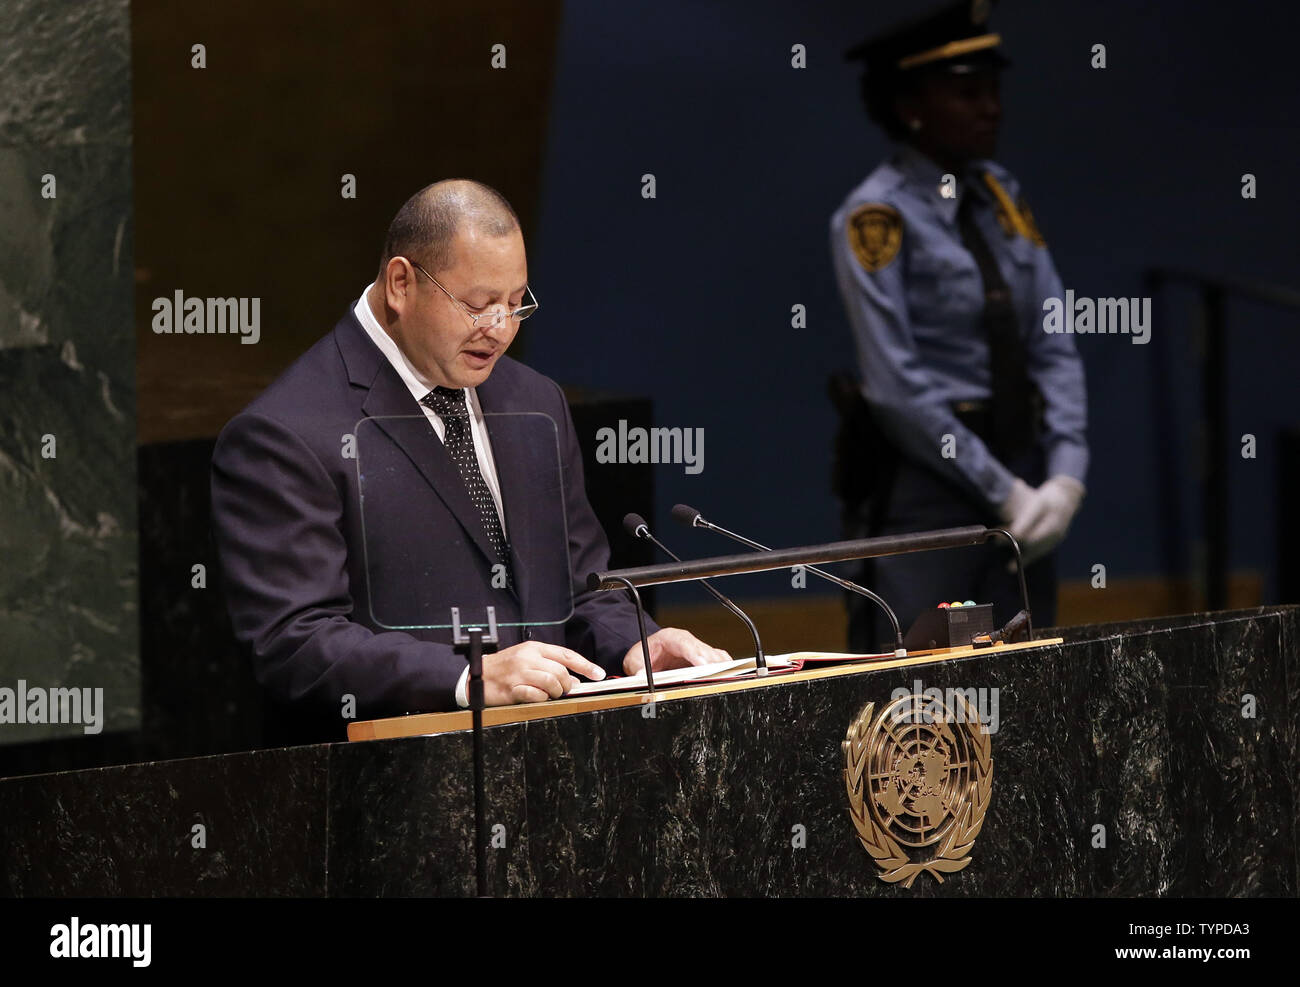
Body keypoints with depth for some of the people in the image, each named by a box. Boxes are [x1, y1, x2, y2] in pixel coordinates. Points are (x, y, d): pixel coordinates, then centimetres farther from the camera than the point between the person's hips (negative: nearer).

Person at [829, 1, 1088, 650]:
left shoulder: (1001, 198, 10)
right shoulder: (876, 216, -9)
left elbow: (1053, 349, 7)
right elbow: (898, 386, -15)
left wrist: (1065, 476, -7)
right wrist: (1002, 491, -15)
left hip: (1020, 478, 7)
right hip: (923, 479, -7)